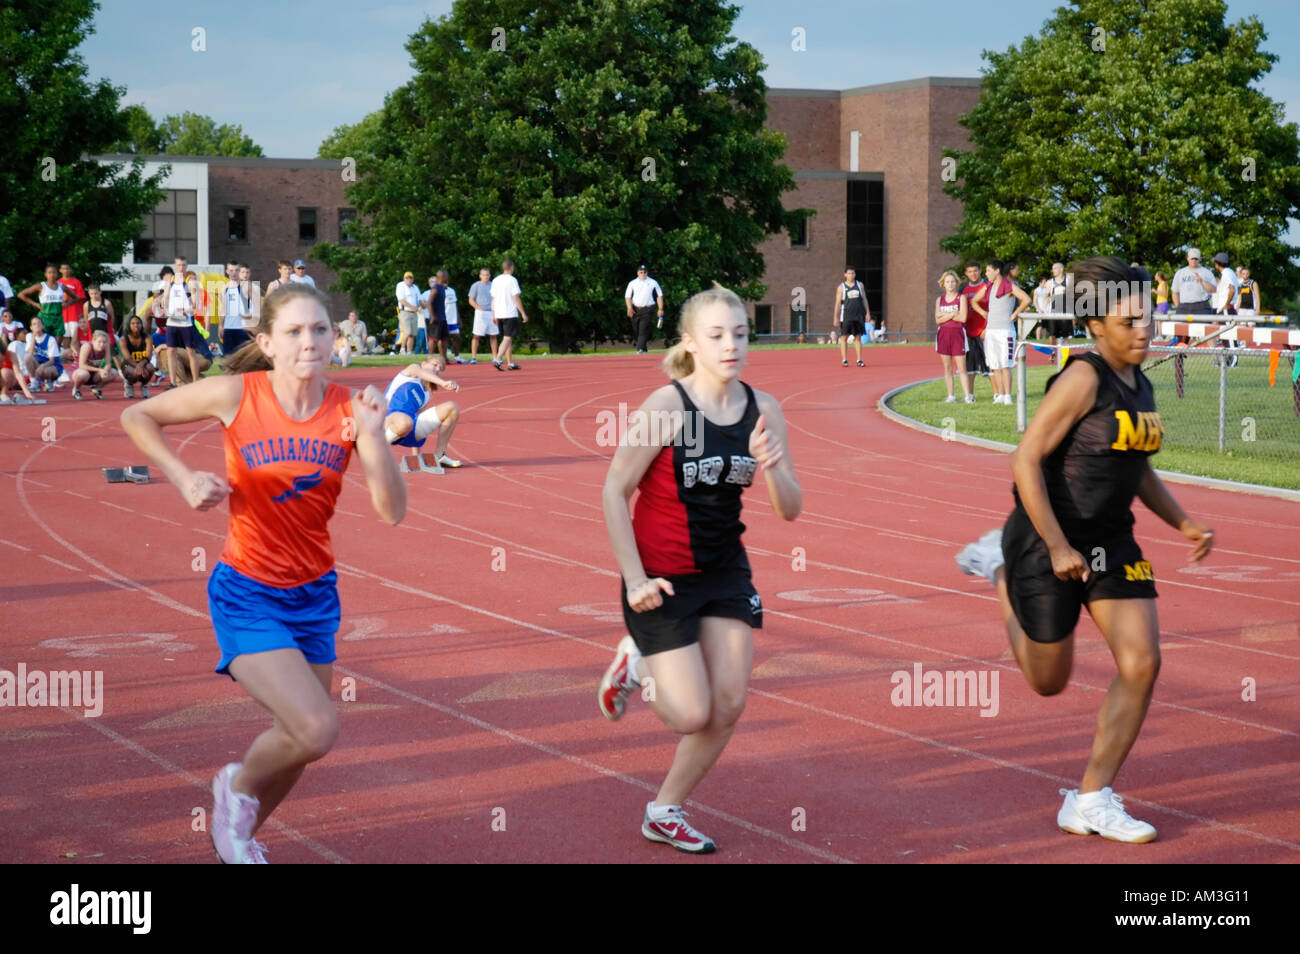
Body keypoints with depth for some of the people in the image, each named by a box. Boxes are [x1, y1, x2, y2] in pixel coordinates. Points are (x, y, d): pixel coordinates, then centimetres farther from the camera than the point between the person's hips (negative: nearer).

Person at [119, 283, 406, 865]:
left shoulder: (348, 408, -7)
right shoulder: (237, 395, -14)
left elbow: (391, 511, -13)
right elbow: (136, 417, -1)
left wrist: (374, 433, -26)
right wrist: (184, 479, -15)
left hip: (314, 596, 4)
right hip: (247, 596, -4)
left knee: (296, 736, 13)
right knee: (318, 731, -19)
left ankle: (240, 836, 42)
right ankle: (238, 787, 13)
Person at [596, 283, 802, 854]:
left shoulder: (762, 410, -5)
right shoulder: (666, 407, -19)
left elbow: (790, 510, -3)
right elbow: (614, 491, -14)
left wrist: (771, 466, -24)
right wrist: (635, 579, -15)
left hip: (726, 571, 5)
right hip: (662, 577, -5)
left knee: (729, 706, 3)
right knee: (692, 716, -5)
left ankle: (664, 814, 23)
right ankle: (636, 662, 27)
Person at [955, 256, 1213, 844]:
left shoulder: (1140, 386, 7)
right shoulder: (1083, 378, -18)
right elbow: (1026, 460, -21)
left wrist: (1183, 525, 9)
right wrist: (1058, 546, -23)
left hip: (1112, 542, 7)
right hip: (1049, 540, -7)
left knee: (1141, 664, -7)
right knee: (1048, 682, 10)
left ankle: (1091, 801, 4)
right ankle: (1001, 568, 36)